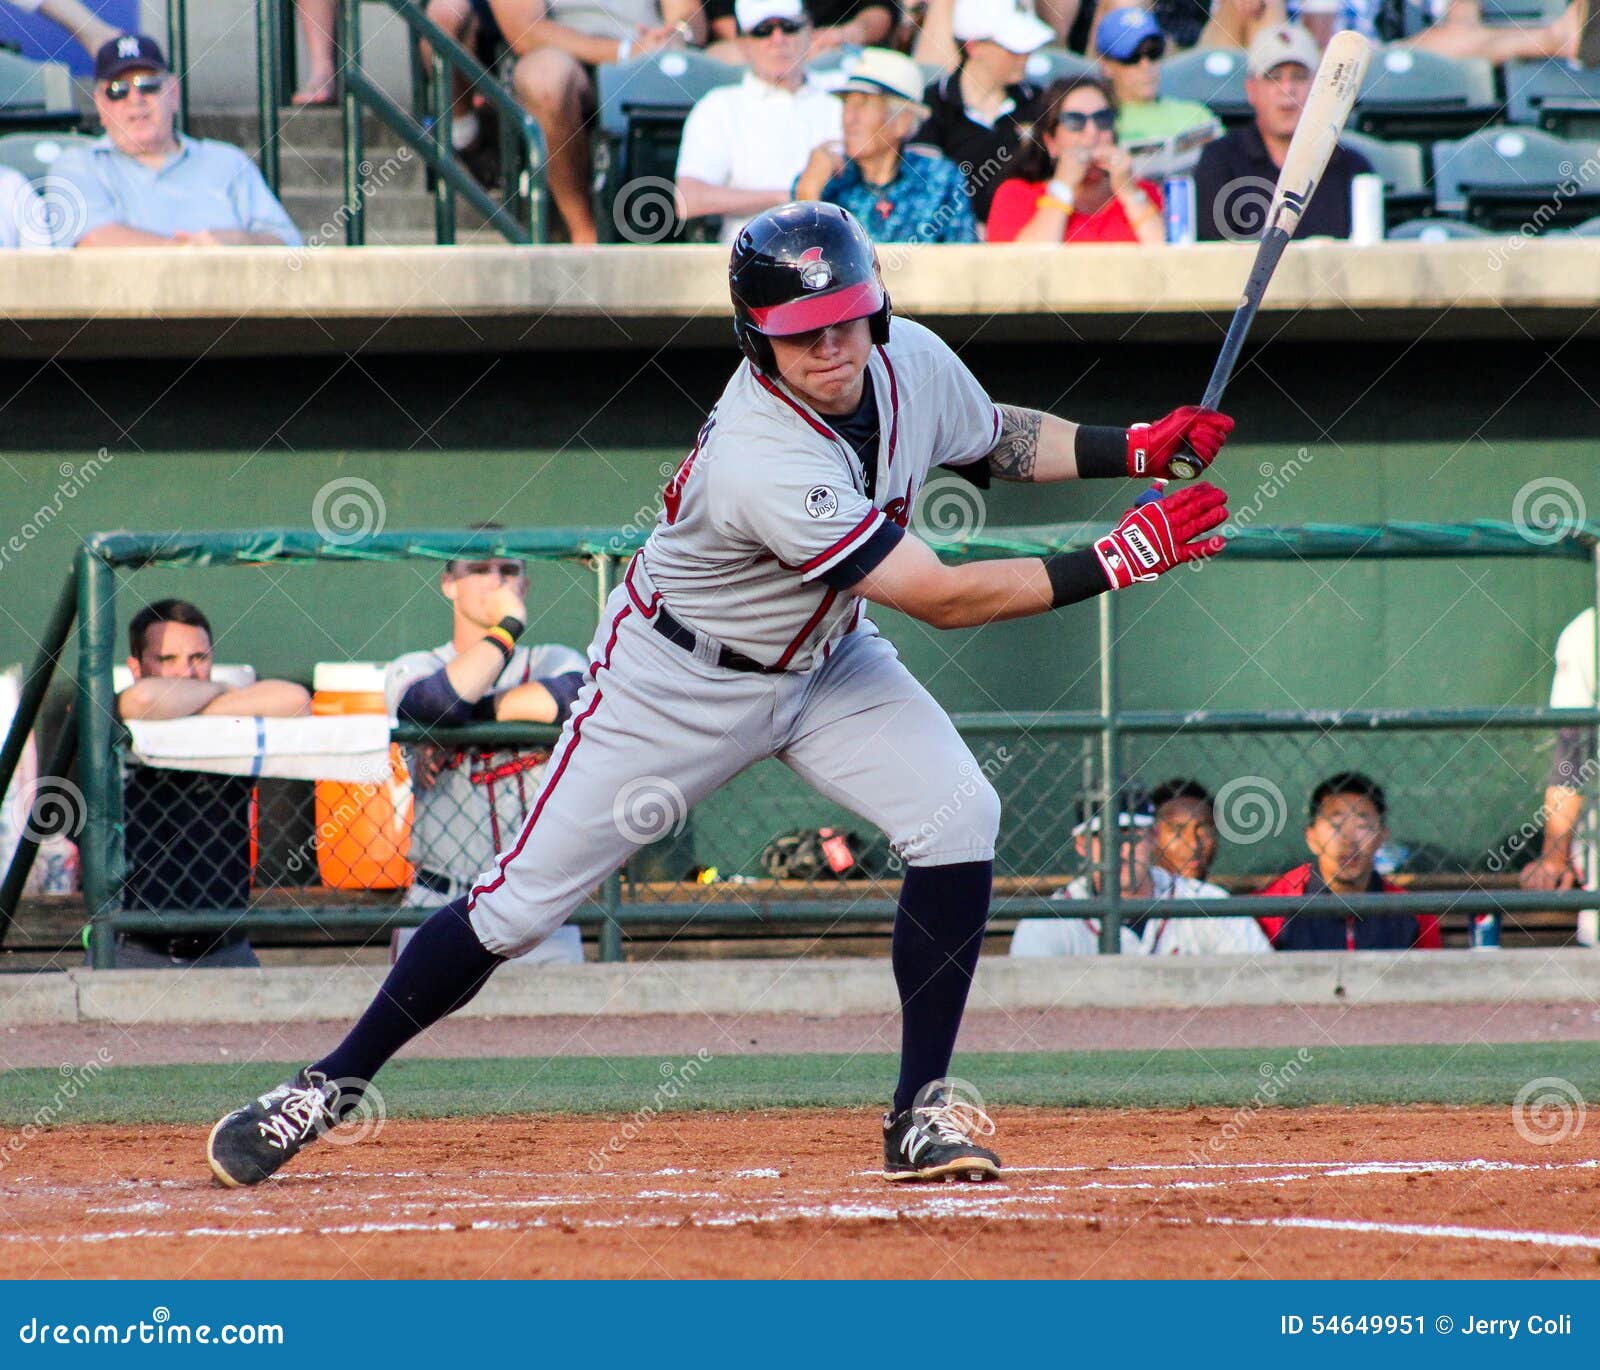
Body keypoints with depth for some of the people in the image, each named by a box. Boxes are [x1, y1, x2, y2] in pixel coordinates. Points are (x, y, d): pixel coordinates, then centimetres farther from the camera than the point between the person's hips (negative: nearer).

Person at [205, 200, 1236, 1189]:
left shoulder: (912, 363, -17)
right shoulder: (759, 462, -39)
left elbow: (997, 438, 9)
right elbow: (941, 599, -35)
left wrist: (1134, 449, -5)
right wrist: (1116, 561, -33)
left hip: (826, 661, 6)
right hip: (681, 678, -6)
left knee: (960, 817, -16)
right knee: (523, 901, -2)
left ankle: (921, 1114, -7)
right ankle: (333, 1084, 16)